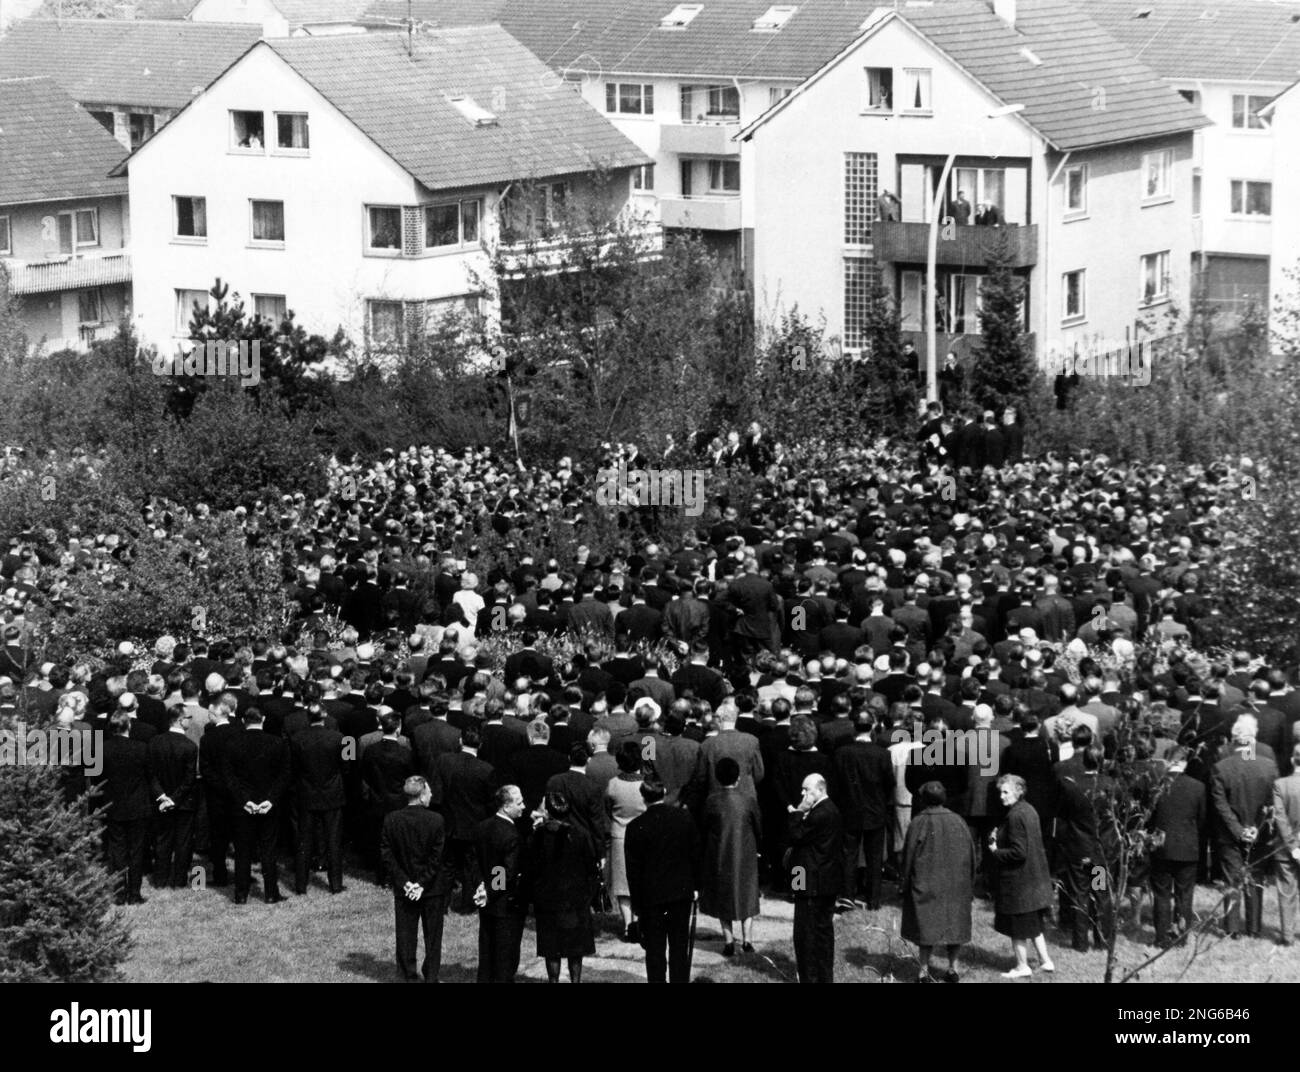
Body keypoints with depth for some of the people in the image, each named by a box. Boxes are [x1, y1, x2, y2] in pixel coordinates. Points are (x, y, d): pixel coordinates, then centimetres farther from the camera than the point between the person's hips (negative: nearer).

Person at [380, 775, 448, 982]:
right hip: (433, 889, -2)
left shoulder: (391, 820, -7)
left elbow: (386, 855, -6)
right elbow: (437, 857, -15)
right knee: (432, 935, 11)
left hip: (403, 890, 2)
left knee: (406, 934, 11)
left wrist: (403, 882, -5)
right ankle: (431, 976, 16)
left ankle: (409, 976, 17)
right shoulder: (436, 820, -15)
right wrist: (423, 883, -9)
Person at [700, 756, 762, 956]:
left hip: (719, 858, -1)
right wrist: (755, 848, 18)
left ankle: (728, 939, 5)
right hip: (745, 857, 1)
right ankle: (746, 938, 8)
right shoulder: (749, 802, -11)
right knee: (747, 895, 16)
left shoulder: (711, 802, -12)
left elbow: (703, 829, -4)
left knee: (722, 897, 12)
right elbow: (758, 831, -1)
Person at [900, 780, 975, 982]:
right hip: (956, 885, 3)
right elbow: (971, 855, 4)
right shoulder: (959, 822, 0)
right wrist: (970, 887, 12)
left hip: (926, 885, -3)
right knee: (955, 924, 14)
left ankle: (925, 971, 1)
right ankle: (952, 968, 16)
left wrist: (903, 884, 1)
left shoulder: (919, 823, -11)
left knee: (926, 926, 5)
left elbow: (909, 855, -8)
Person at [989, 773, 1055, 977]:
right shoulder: (1029, 810, 7)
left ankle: (1022, 966, 12)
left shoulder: (1015, 816, -22)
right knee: (1033, 923, 20)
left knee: (1017, 927, 4)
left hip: (1017, 881, -9)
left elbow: (1019, 852, -25)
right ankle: (1045, 960, 24)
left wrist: (996, 851, -11)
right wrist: (999, 839, 8)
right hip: (1033, 879, 9)